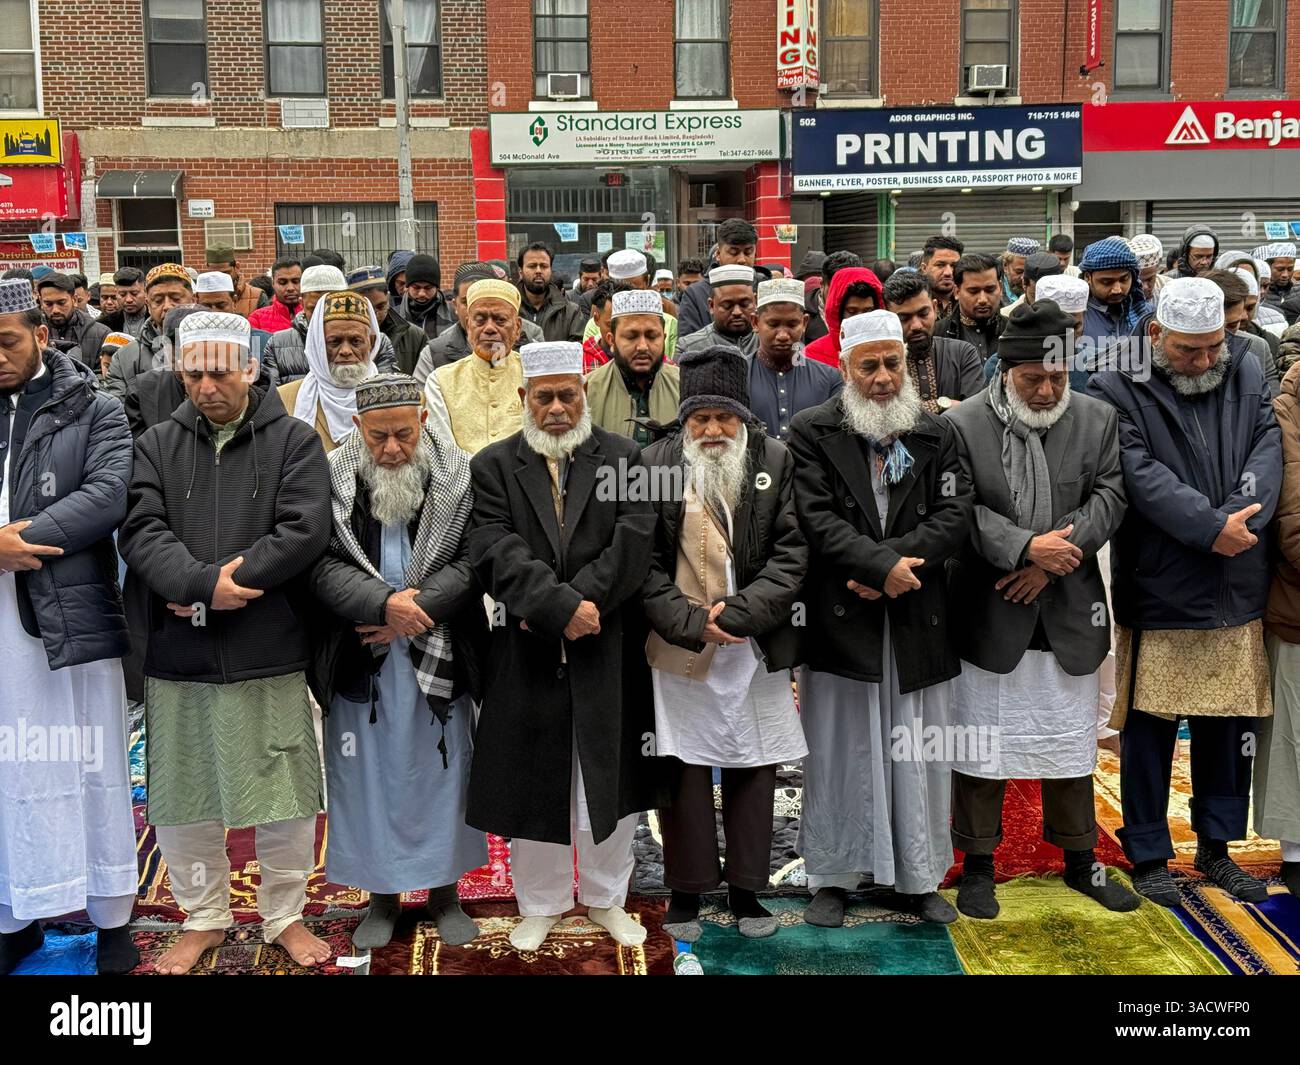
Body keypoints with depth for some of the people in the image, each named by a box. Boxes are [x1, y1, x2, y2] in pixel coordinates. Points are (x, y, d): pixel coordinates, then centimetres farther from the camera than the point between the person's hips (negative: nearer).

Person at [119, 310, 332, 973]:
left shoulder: (293, 441, 1)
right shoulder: (156, 445, 9)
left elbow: (304, 531, -12)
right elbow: (141, 532, -3)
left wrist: (210, 588, -15)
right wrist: (204, 584, -20)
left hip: (270, 654, -2)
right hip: (177, 655, 3)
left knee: (284, 796, 5)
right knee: (182, 796, 12)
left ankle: (284, 915, 26)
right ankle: (204, 918, 31)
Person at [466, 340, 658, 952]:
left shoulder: (624, 457, 3)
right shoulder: (493, 467, 2)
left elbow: (636, 540, -9)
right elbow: (495, 552, -11)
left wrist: (583, 600, -18)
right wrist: (561, 604, -22)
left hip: (608, 651, 0)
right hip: (526, 656, 0)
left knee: (609, 779, 10)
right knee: (533, 782, 9)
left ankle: (607, 899, 29)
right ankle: (541, 905, 28)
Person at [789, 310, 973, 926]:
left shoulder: (935, 435, 8)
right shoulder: (812, 433, 0)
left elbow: (955, 516, -1)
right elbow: (815, 518, -10)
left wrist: (893, 559, -15)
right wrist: (881, 565, -18)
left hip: (918, 621, 2)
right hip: (839, 616, -2)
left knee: (919, 755, 8)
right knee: (837, 753, 6)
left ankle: (920, 877, 23)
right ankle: (832, 877, 19)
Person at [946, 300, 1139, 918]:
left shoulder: (1098, 420, 4)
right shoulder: (962, 426, -6)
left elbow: (1108, 497, -3)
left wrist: (1056, 555, -15)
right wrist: (1026, 548, -23)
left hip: (1069, 614, 3)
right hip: (987, 613, -3)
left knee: (1073, 745, 15)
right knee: (981, 747, 6)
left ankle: (1080, 860, 32)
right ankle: (978, 867, 21)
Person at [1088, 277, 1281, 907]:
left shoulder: (1246, 375, 8)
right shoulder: (1118, 392, -8)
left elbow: (1269, 448, -4)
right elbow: (1142, 476, -18)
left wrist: (1240, 517, -19)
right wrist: (1211, 527, -24)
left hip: (1237, 591, 5)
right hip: (1158, 594, -4)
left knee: (1230, 725, 14)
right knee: (1151, 729, 6)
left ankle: (1216, 848, 31)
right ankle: (1148, 856, 21)